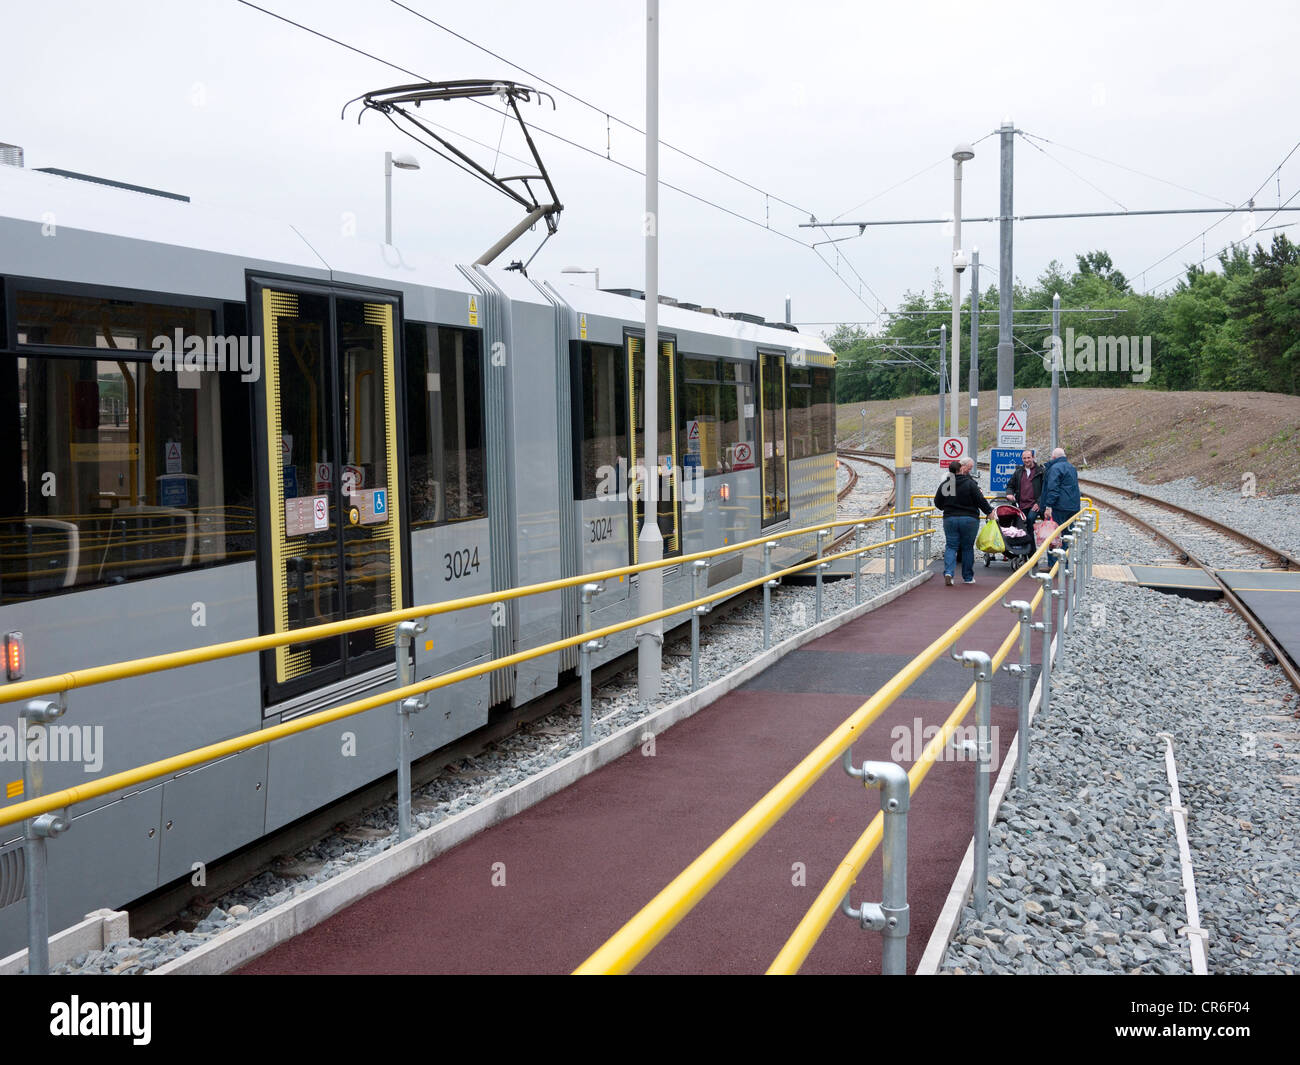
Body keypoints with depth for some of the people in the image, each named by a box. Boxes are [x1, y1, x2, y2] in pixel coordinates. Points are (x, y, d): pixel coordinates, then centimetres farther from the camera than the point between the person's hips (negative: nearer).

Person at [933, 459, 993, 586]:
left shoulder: (944, 485, -1)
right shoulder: (970, 484, -10)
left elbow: (937, 503, 7)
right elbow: (980, 500, -8)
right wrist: (989, 511, 7)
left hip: (949, 519, 2)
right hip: (969, 519, -2)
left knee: (950, 547, 6)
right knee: (968, 548, 10)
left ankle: (948, 572, -16)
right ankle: (968, 577, 16)